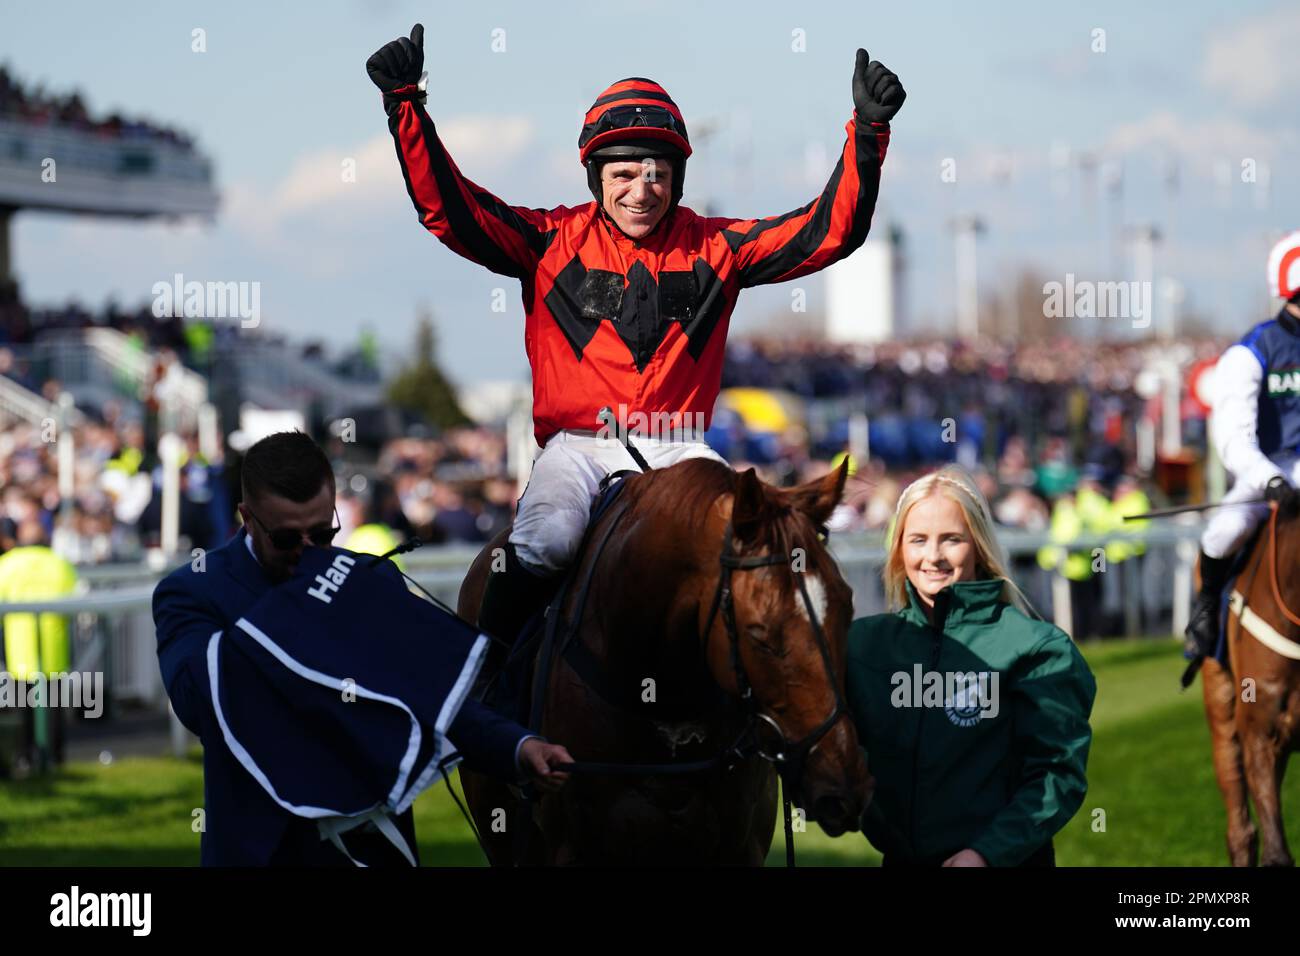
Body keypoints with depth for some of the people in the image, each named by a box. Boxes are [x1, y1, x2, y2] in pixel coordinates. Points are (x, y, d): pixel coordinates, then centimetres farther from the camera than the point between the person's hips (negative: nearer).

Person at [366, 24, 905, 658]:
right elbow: (449, 209, -2)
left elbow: (828, 231, 3)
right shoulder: (554, 242, 5)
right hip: (578, 444, -1)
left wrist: (868, 132, -9)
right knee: (541, 543, -30)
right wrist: (405, 105, -13)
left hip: (677, 447, 1)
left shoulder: (712, 249, 8)